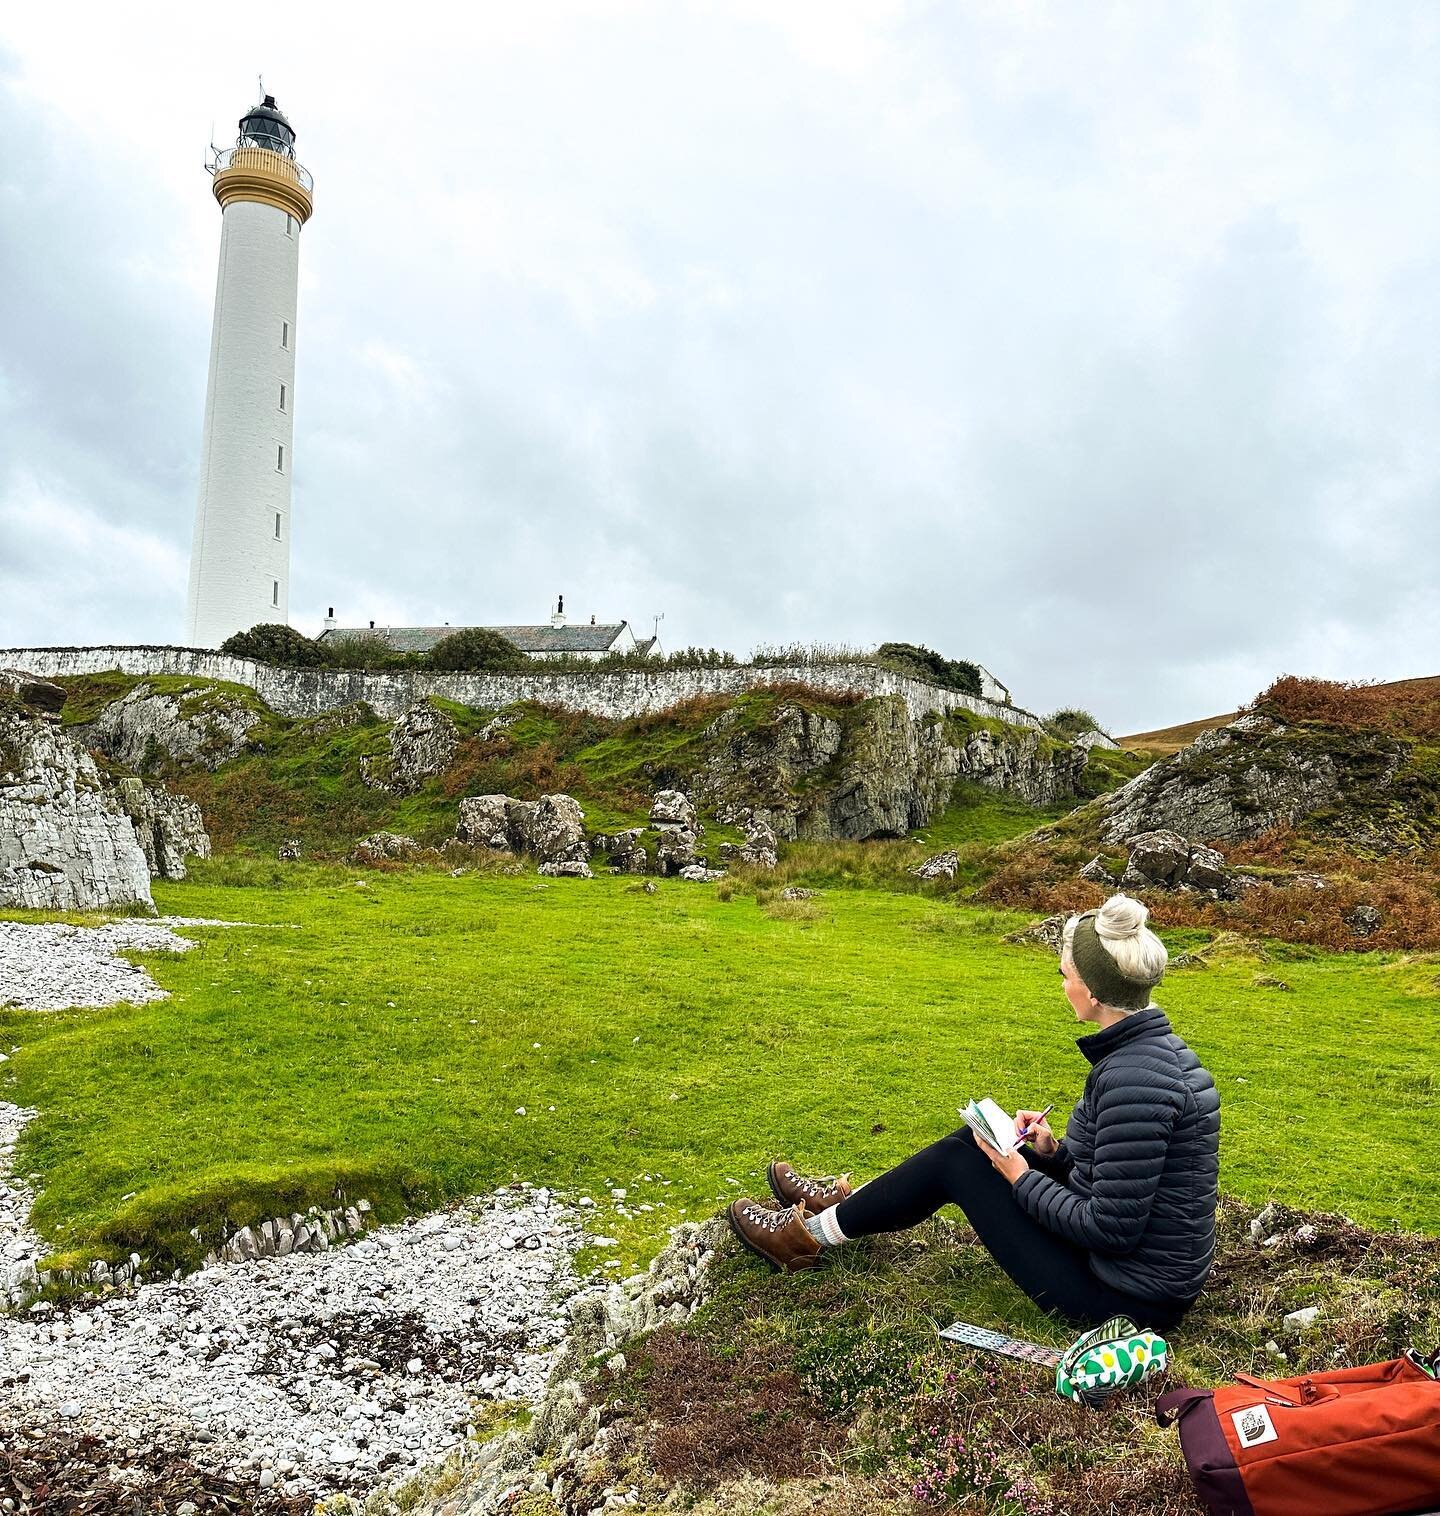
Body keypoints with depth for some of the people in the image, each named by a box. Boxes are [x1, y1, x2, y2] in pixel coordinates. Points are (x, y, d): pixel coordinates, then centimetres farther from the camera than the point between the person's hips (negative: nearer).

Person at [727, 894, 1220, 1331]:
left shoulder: (1132, 1080, -29)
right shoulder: (1154, 1047, 1)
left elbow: (1113, 1228, -26)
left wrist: (1022, 1179, -14)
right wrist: (1053, 1151, 1)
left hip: (1128, 1294, -8)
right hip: (1160, 1269, 9)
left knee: (956, 1160, -1)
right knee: (974, 1140, 12)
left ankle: (810, 1234, 19)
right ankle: (847, 1204, 32)